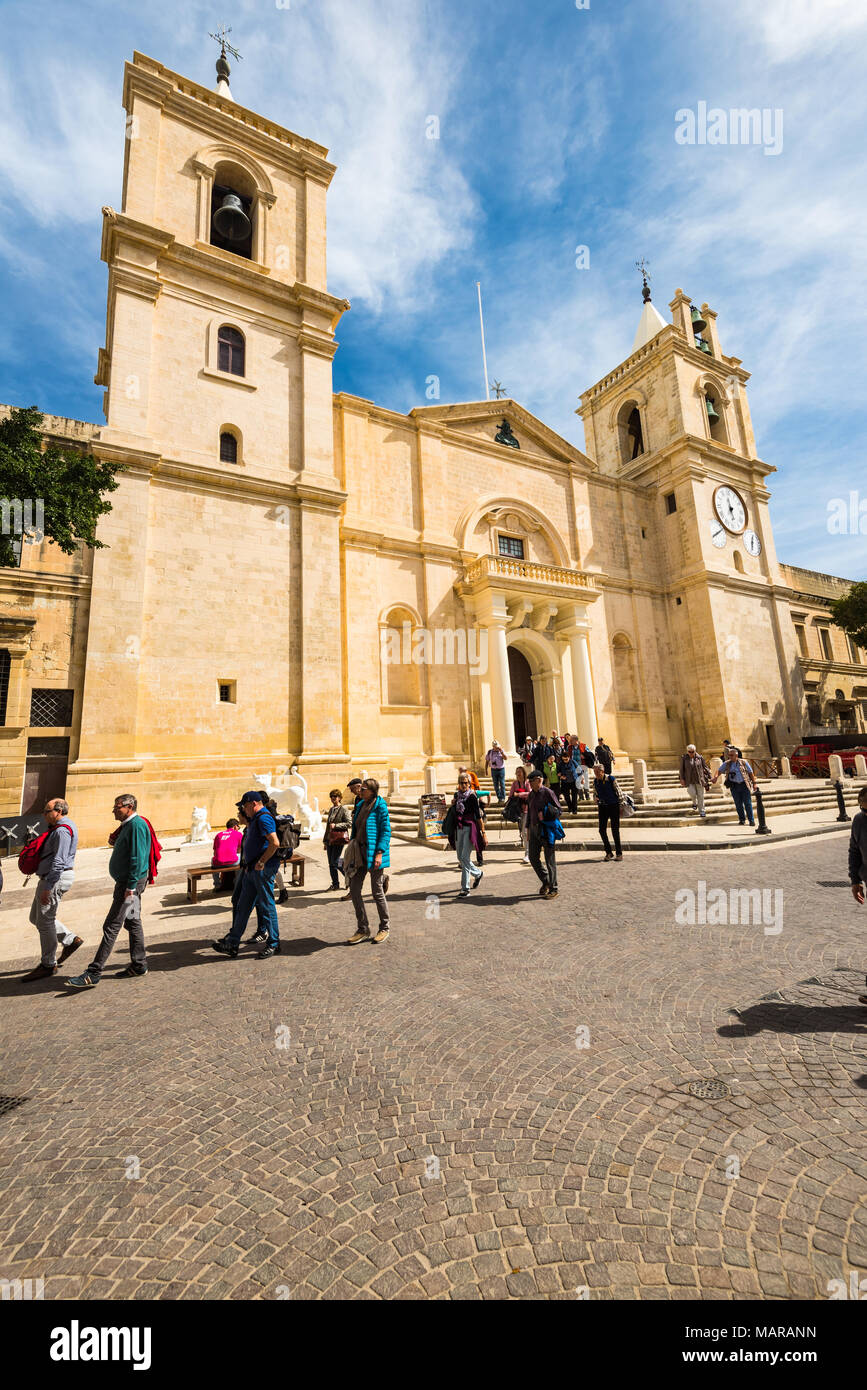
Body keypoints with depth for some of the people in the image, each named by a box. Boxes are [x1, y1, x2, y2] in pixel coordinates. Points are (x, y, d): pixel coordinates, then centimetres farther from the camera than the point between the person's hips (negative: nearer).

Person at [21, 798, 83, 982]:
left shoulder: (62, 831, -20)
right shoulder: (59, 827, 15)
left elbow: (59, 862, -25)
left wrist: (47, 888, -24)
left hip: (56, 878, -11)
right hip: (48, 877, 11)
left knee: (44, 921, -2)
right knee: (36, 917, 17)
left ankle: (48, 965, 10)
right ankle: (71, 940, 22)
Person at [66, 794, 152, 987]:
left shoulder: (137, 825, -19)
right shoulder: (128, 825, 15)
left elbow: (137, 858, -23)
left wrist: (130, 886, -23)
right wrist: (115, 842, 9)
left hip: (130, 883, -11)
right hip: (127, 882, 11)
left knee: (111, 927, -6)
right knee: (133, 922, 15)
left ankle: (94, 973, 0)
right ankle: (139, 965, 24)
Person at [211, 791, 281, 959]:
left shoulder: (264, 818, -16)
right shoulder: (255, 819, 18)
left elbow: (275, 843, -27)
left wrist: (261, 862, -21)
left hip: (263, 869, -11)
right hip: (252, 869, 11)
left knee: (267, 906, 0)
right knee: (242, 906, 14)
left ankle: (273, 945, 12)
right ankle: (232, 944, 23)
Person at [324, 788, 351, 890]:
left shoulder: (344, 809, -7)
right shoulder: (331, 809, 14)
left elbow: (349, 824, -14)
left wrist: (336, 825, -18)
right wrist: (325, 841, 21)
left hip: (338, 839, -7)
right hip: (330, 839, 7)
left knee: (334, 863, -8)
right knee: (331, 863, 9)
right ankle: (335, 884, 20)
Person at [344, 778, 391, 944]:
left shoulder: (380, 806, -11)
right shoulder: (360, 805, 11)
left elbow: (386, 831, -14)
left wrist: (379, 853, -21)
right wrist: (351, 848, 15)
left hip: (374, 852, -7)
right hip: (359, 851, 7)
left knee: (377, 891, 4)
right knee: (354, 890, 6)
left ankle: (384, 929, 22)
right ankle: (363, 930, 18)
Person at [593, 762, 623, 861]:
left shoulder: (611, 779, -11)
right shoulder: (595, 781, 2)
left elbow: (618, 792, -4)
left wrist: (619, 804, -3)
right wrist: (597, 799, 1)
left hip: (613, 806, -4)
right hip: (602, 807, 4)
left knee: (615, 830, -1)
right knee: (602, 830, -1)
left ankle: (619, 853, 11)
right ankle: (609, 852, 12)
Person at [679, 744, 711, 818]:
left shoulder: (700, 757, 0)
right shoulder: (684, 758, -1)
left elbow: (705, 767, 6)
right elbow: (682, 769, 3)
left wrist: (709, 776, 4)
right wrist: (682, 779, -2)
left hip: (699, 779, 0)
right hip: (689, 780, 0)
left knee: (700, 795, 3)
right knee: (692, 794, -10)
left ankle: (702, 811, 13)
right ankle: (694, 803, 24)